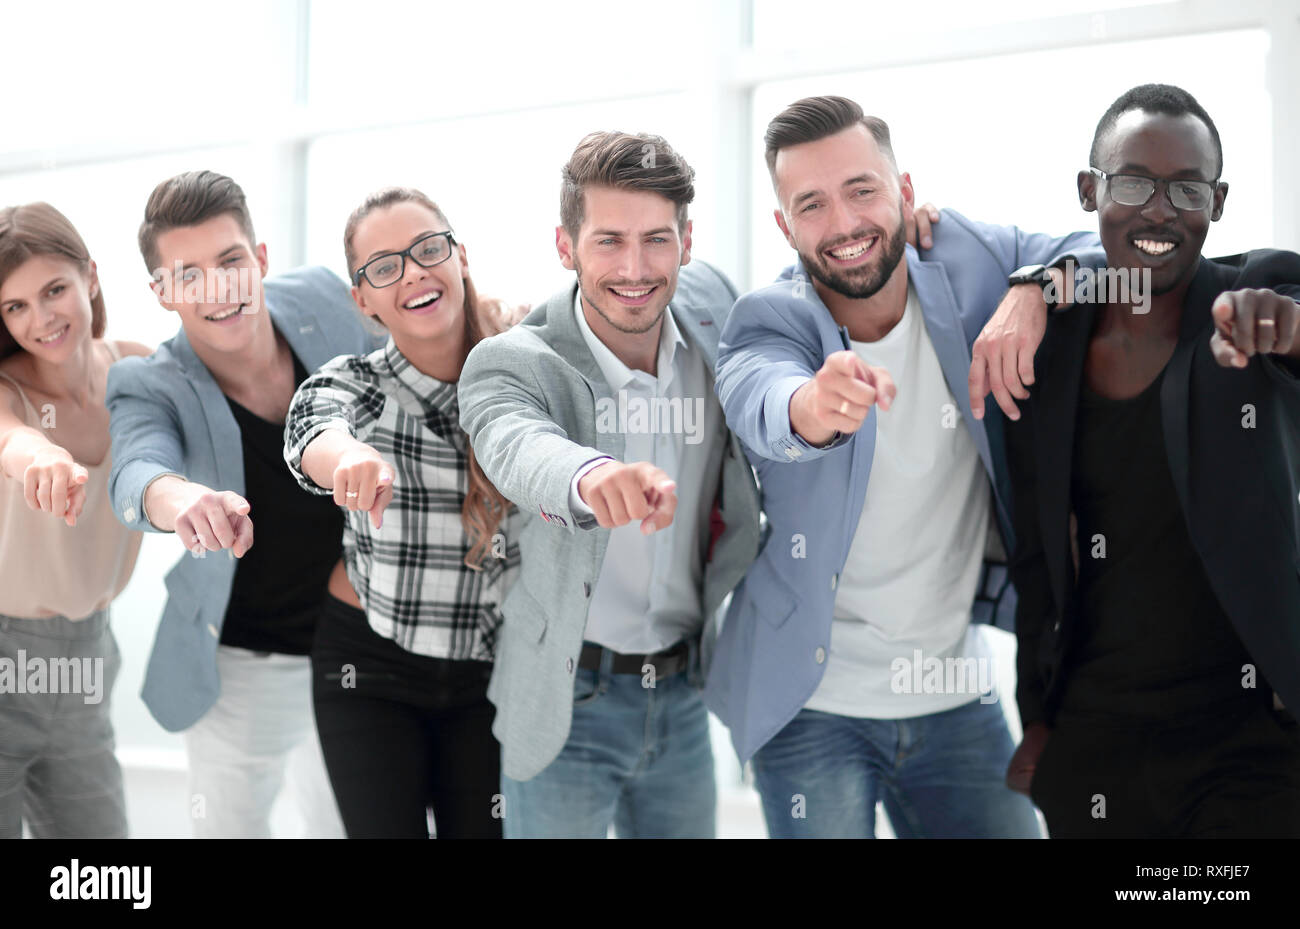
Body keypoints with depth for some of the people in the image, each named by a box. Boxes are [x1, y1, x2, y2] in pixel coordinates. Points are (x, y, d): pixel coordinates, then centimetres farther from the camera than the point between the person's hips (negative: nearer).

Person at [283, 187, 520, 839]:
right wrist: (350, 456, -55)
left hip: (489, 670, 1)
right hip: (369, 672, -1)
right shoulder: (351, 384, -7)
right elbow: (312, 433, -31)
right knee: (387, 830, -2)